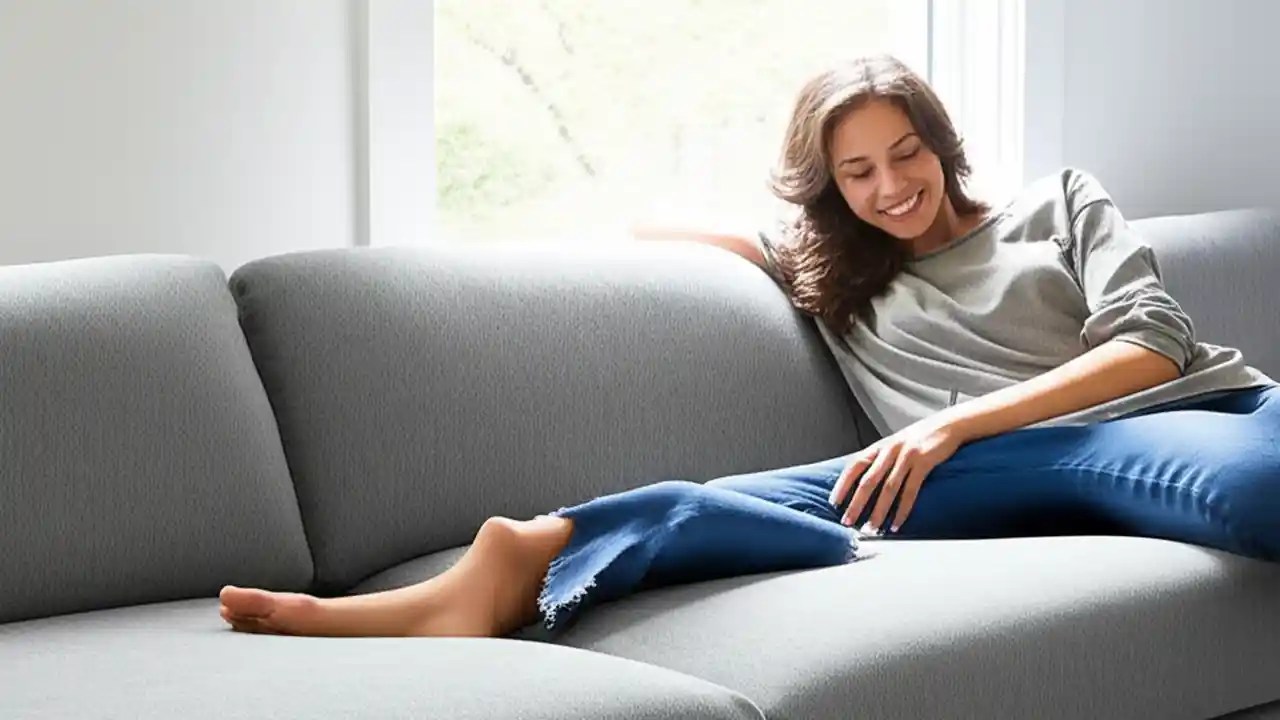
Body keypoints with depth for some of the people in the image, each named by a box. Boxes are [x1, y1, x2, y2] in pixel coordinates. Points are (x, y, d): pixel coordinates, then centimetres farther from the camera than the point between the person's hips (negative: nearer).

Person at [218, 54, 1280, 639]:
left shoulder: (1062, 201, 21)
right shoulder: (832, 272, 29)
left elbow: (1151, 342, 6)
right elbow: (652, 235, 34)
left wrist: (957, 423, -4)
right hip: (1008, 473, 3)